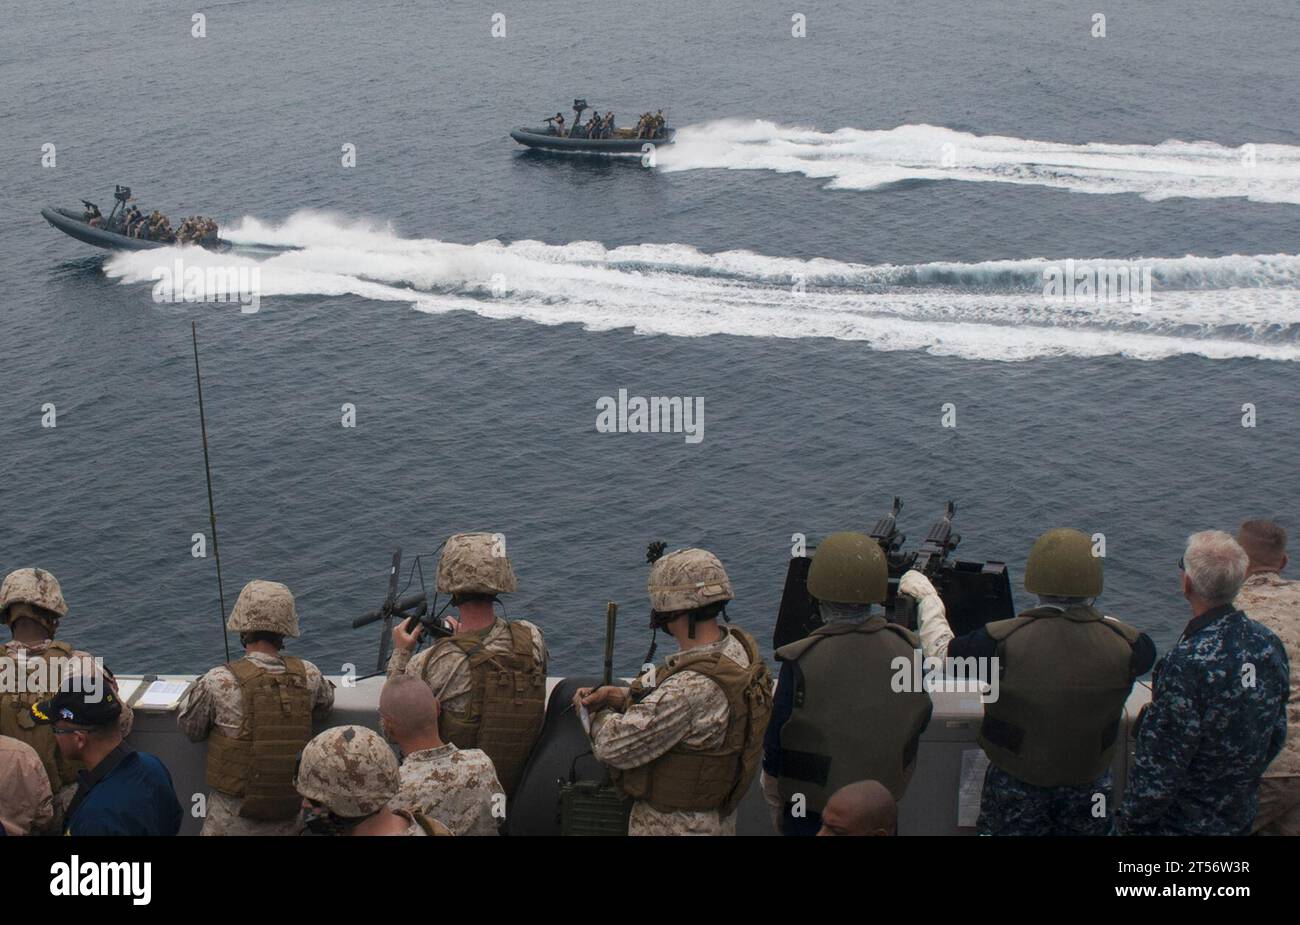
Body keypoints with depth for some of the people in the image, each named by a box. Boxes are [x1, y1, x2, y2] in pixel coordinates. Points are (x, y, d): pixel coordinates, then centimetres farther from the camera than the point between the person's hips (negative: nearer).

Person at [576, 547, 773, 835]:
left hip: (672, 826, -9)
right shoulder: (739, 647, -6)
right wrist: (616, 695, -7)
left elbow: (614, 746, -28)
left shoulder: (692, 688, -34)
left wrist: (598, 715, -6)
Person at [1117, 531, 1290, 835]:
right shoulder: (1269, 644, -7)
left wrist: (1130, 820, -10)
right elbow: (1276, 735, 6)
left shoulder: (1188, 664, -31)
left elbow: (1159, 765, -24)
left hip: (1181, 822, -7)